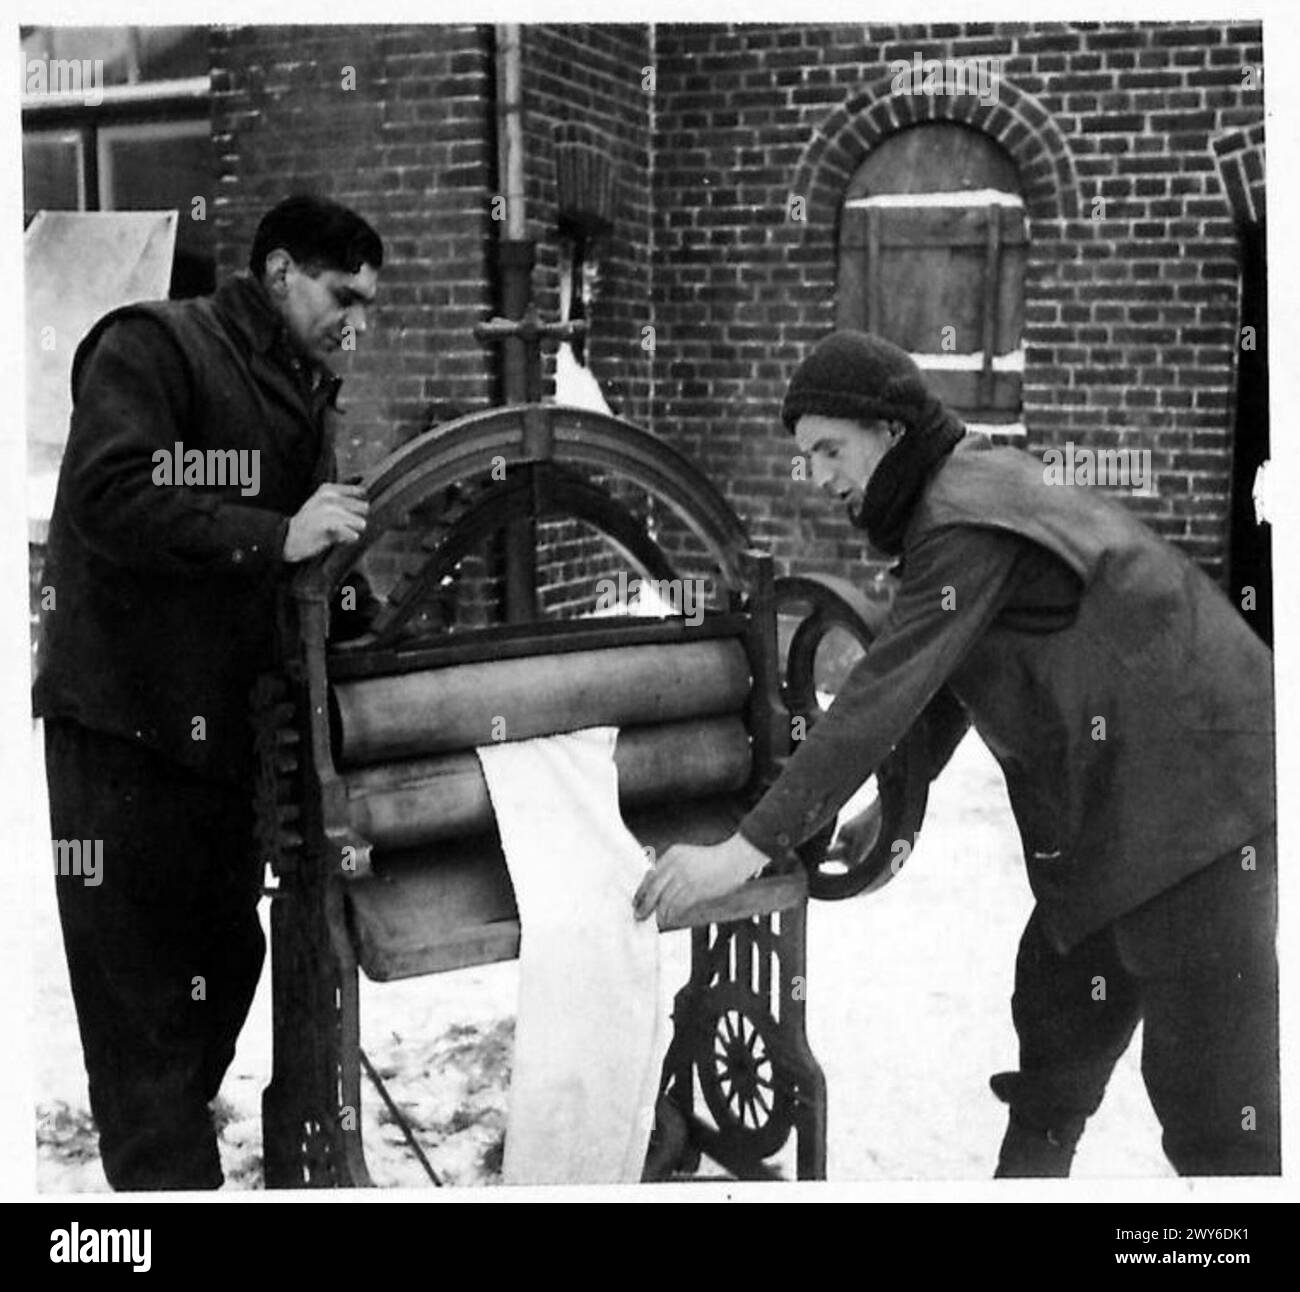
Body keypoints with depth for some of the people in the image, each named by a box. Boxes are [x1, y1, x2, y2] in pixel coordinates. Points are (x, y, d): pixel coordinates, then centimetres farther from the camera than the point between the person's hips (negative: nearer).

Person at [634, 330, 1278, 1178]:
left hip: (1195, 788, -10)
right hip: (1121, 800, 10)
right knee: (1056, 1017, 17)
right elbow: (936, 682, 18)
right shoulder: (975, 488, 12)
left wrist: (749, 848, -24)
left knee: (1209, 1077, -5)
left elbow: (885, 695, -25)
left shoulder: (971, 520, -18)